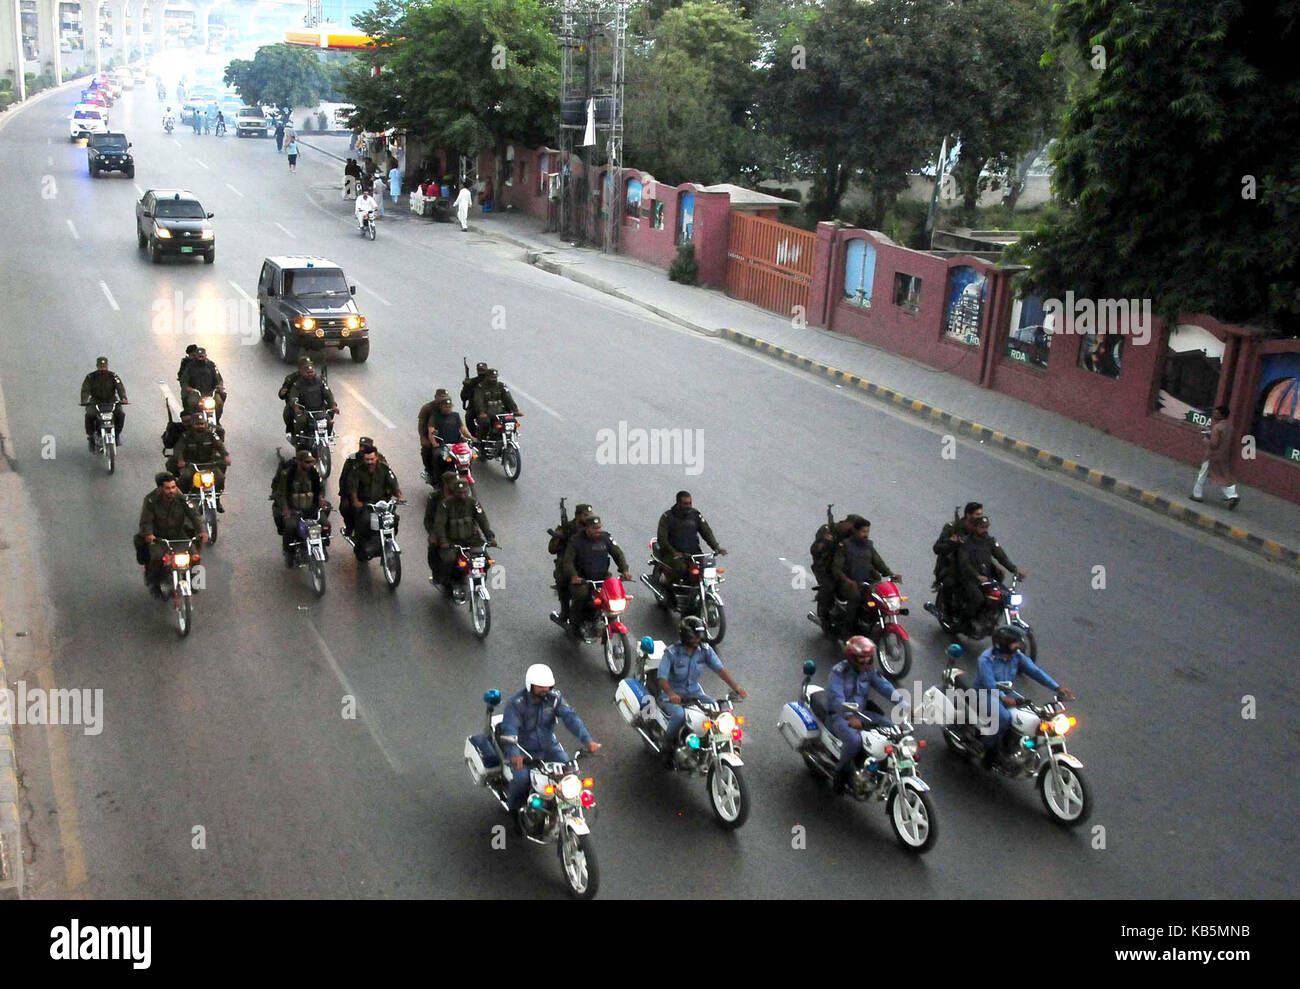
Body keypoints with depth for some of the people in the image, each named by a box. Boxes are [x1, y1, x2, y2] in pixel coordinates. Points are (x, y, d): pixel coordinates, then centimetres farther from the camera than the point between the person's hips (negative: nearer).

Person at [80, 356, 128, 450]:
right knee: (89, 415, -29)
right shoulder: (90, 377, 0)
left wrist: (123, 398, -33)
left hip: (111, 401, 1)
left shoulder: (113, 376, 2)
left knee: (121, 414, -25)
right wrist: (84, 400, -32)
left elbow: (120, 387, -12)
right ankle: (90, 436, -6)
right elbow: (85, 389, -11)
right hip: (95, 402, -1)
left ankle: (117, 433, 1)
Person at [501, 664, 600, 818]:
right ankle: (514, 810, 4)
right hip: (524, 750, -4)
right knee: (521, 778, -27)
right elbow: (509, 728, -31)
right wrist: (514, 754, -50)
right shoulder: (516, 703, -19)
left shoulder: (554, 698, -6)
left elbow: (570, 717, -17)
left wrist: (587, 740, -32)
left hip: (548, 746, 4)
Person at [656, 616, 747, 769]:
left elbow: (719, 669, -12)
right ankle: (667, 748, -12)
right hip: (671, 696, -4)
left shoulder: (705, 650, -5)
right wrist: (671, 694, -46)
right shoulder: (671, 652, -18)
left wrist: (735, 686, -28)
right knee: (679, 714, -36)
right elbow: (662, 678, -25)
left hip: (694, 693, 4)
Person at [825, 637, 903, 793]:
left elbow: (886, 688, -3)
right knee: (854, 740, -35)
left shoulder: (869, 671, 5)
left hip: (861, 713, 7)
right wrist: (850, 717, -45)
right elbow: (836, 697, -28)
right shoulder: (839, 672, -15)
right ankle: (841, 773, -11)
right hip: (839, 716, -7)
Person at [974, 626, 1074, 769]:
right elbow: (988, 681, -32)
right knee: (1004, 717, -33)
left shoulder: (1017, 656, -1)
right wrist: (1003, 697, -50)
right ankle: (988, 750, -12)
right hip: (987, 694, -7)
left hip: (1006, 693, 7)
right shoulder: (987, 658, -20)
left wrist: (1057, 687, -19)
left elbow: (1035, 671, -7)